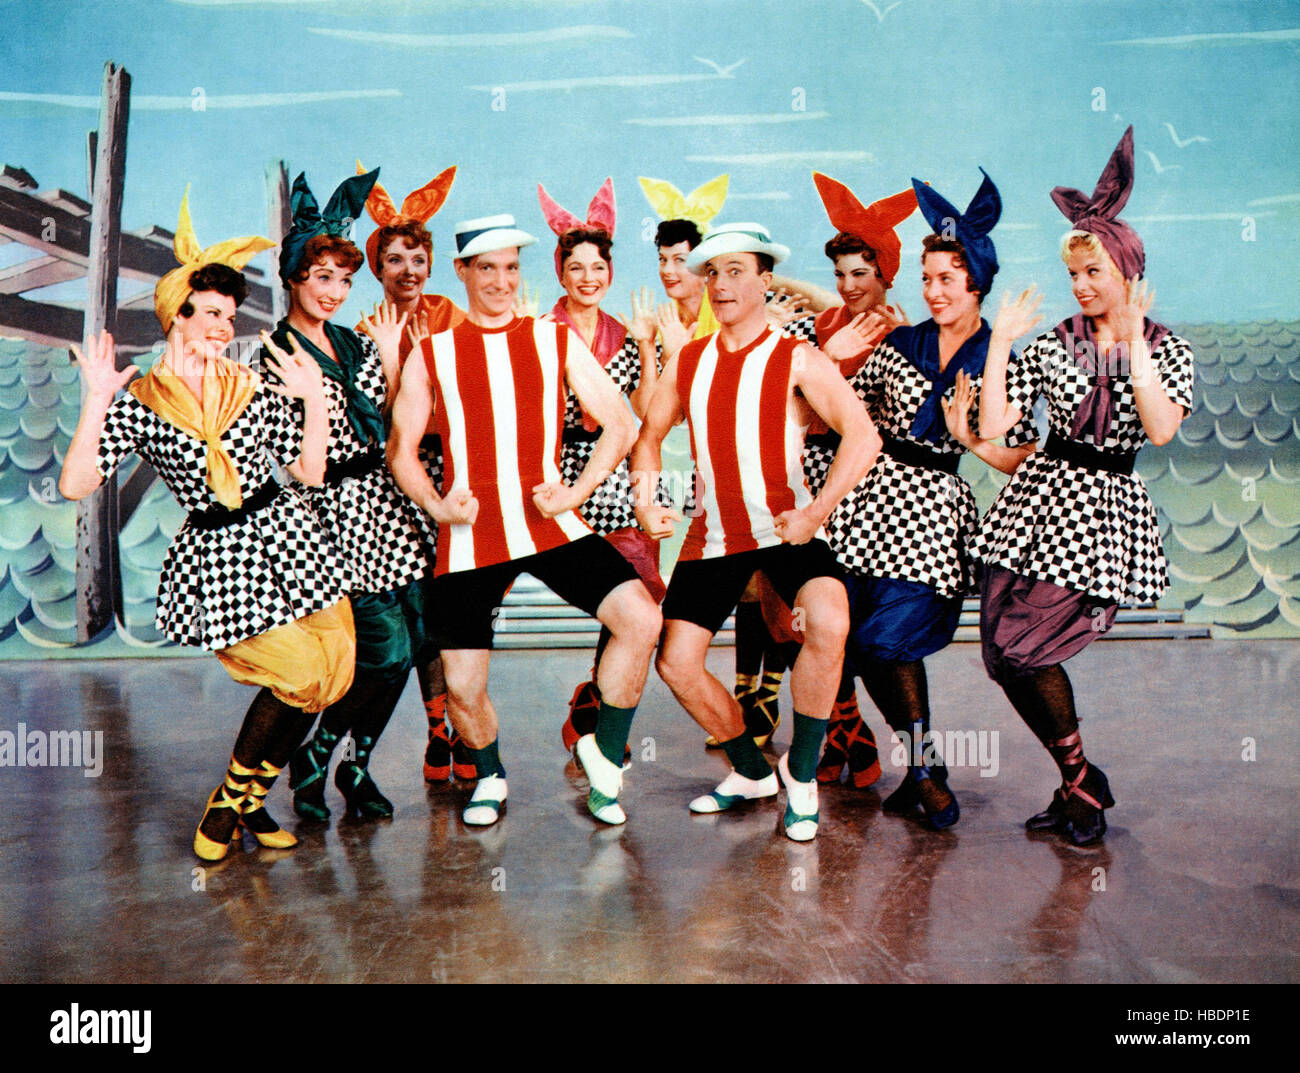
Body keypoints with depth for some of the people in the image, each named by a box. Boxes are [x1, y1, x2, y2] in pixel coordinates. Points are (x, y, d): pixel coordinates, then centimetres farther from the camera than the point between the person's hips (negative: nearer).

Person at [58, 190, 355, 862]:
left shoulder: (254, 388, 9)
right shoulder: (139, 402, 1)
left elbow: (311, 471, 6)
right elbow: (76, 485, -9)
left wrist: (314, 397, -1)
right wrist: (96, 402, -14)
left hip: (286, 537, 4)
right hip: (216, 554, -4)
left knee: (327, 674, 1)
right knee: (301, 676, -10)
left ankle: (246, 802, 23)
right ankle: (230, 802, 15)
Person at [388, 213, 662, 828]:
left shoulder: (556, 341, 9)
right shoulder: (431, 352, 8)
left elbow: (620, 425, 8)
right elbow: (400, 448, 11)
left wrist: (575, 492, -5)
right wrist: (436, 505, -7)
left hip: (550, 524, 0)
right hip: (468, 538, 0)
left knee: (641, 618, -20)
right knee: (462, 690, -2)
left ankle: (603, 754, 4)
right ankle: (490, 778, 32)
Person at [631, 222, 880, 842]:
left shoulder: (798, 361, -5)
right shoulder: (686, 362, 9)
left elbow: (862, 436, -16)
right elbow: (650, 435, 21)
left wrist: (816, 513, -26)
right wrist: (645, 499, 4)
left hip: (787, 527, -4)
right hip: (713, 533, 5)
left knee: (828, 624, -30)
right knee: (676, 661, -1)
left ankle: (801, 772, -6)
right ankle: (751, 772, 24)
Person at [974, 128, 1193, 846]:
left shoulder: (1168, 351, 5)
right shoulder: (1050, 345, 7)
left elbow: (1161, 429, -15)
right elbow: (991, 425, -3)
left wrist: (1134, 341, -16)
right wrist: (1001, 339, -3)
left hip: (1107, 511, -3)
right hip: (1040, 498, 3)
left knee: (1023, 646, -14)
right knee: (1005, 653, -5)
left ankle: (1080, 783, 12)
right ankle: (1079, 787, 16)